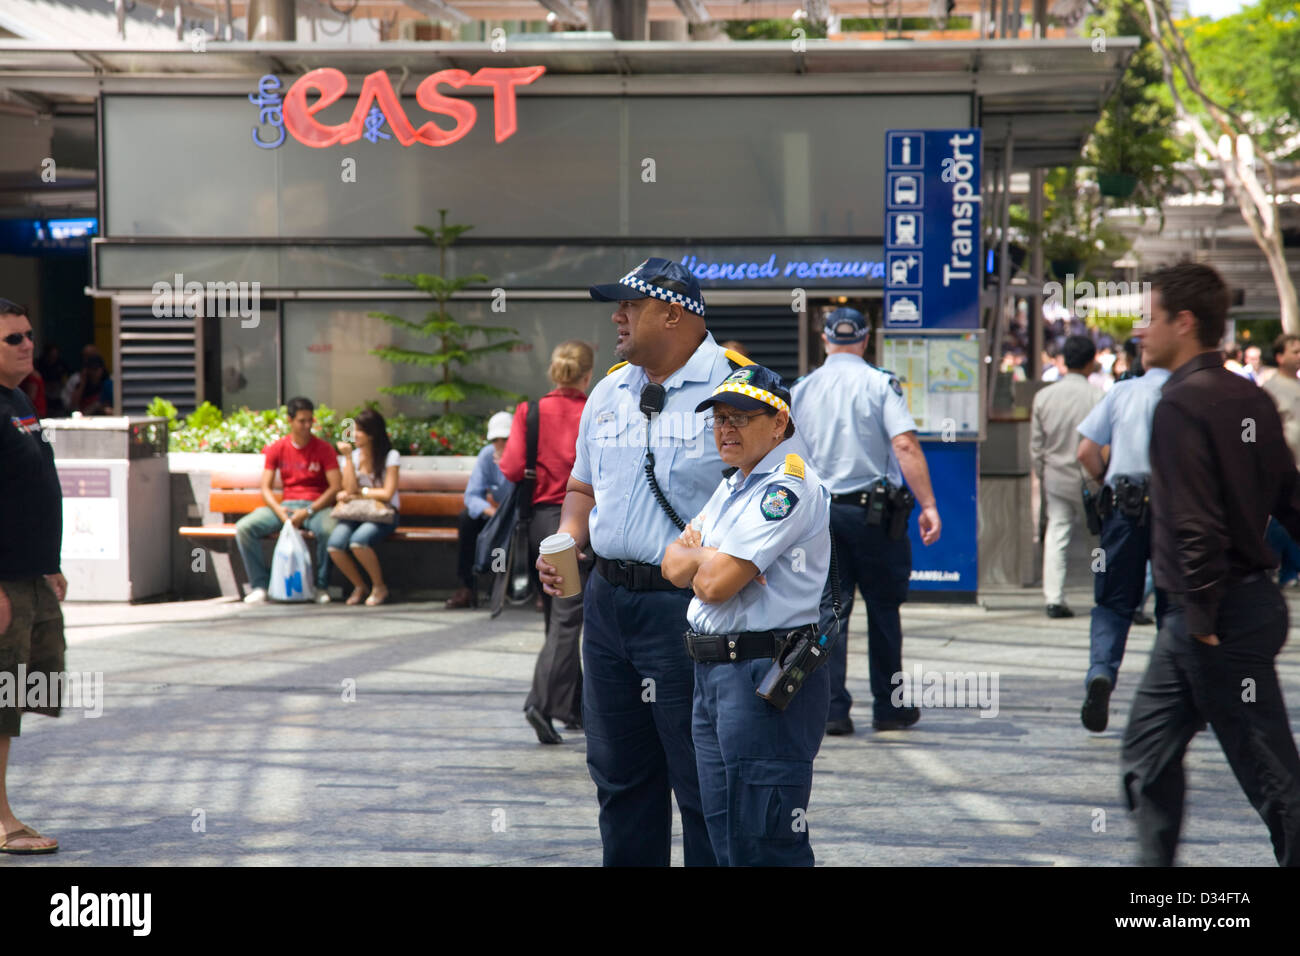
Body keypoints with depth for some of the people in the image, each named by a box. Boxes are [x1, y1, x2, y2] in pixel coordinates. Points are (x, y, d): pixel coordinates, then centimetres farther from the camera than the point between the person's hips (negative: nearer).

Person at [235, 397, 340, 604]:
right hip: (286, 505, 3)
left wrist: (308, 511, -19)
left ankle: (321, 587, -18)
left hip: (316, 505, -3)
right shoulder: (277, 448, 6)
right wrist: (279, 511, -17)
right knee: (244, 527, -21)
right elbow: (265, 488, 4)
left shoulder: (323, 449, -1)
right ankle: (259, 585, -13)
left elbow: (336, 487, -8)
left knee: (328, 529, -38)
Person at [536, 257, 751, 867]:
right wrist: (564, 544, 5)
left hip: (690, 609, -7)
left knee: (703, 782, -2)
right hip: (608, 602, 8)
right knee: (618, 773, 16)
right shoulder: (609, 393, 14)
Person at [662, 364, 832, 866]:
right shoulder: (733, 485, 18)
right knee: (725, 837, 13)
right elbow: (674, 565, 14)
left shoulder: (788, 485, -14)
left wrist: (698, 558, 3)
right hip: (713, 673, 10)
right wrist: (711, 556, -8)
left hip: (768, 676, -10)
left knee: (764, 844, -9)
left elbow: (717, 583, -20)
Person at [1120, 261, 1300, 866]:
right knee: (1148, 754, 16)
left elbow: (1196, 523, -24)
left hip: (1220, 616, -10)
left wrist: (1203, 616, -19)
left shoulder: (1182, 404, -18)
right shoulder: (1249, 398, 9)